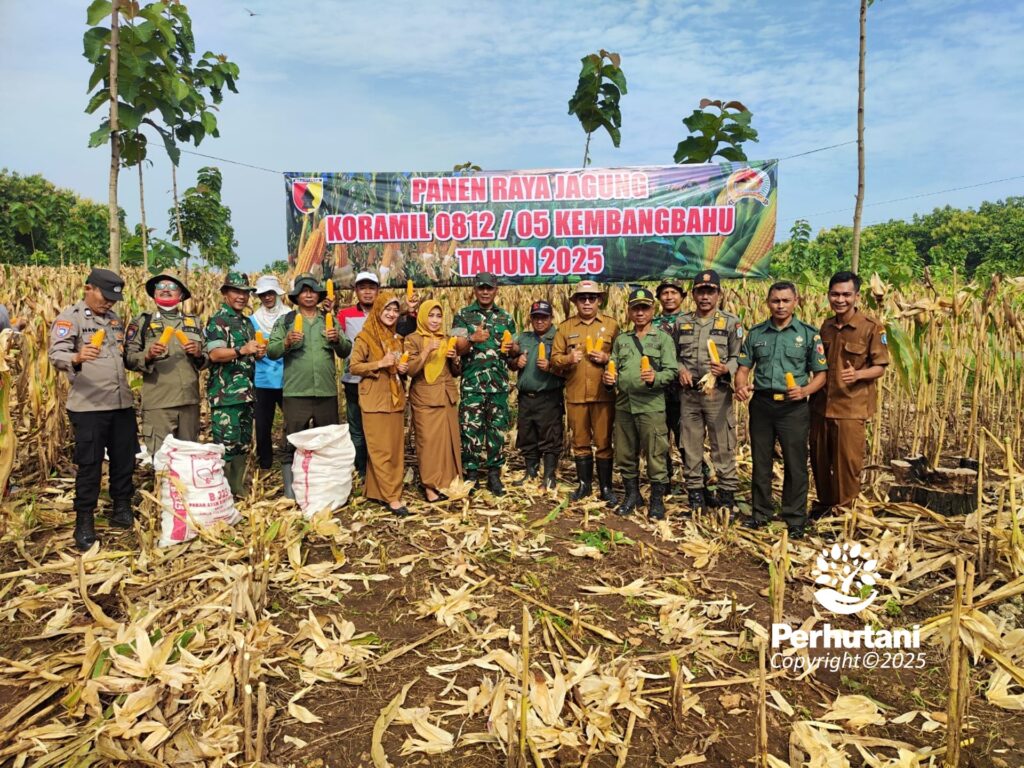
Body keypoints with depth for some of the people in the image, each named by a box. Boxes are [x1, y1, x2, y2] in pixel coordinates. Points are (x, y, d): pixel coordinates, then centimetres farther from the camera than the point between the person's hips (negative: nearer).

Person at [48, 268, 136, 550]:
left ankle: (122, 509, 27)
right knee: (89, 464, 0)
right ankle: (84, 522, 12)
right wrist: (77, 358, -40)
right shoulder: (69, 317, -6)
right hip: (89, 406, -6)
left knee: (125, 459, 12)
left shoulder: (114, 317, 16)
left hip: (122, 403, 6)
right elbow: (56, 354, -21)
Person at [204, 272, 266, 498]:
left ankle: (238, 491, 23)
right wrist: (242, 350, -31)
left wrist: (258, 353, 5)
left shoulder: (247, 322, 18)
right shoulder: (217, 320, -6)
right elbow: (214, 354, -18)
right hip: (226, 394, -8)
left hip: (246, 393, 8)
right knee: (225, 447, -7)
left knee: (243, 446, 13)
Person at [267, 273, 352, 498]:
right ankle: (290, 493, 5)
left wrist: (337, 339, -12)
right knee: (293, 444, -2)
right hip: (296, 393, -3)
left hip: (327, 393, 3)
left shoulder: (330, 321, 13)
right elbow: (272, 352, -2)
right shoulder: (285, 321, 6)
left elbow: (346, 351, 8)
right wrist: (287, 342, -20)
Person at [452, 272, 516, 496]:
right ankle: (470, 474, 11)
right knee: (470, 429, -1)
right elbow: (458, 348, -6)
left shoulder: (505, 318, 12)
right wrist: (472, 339, -27)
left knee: (497, 430, 5)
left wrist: (511, 349, -5)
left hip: (499, 384, 3)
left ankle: (494, 475, 16)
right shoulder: (463, 315, 3)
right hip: (472, 384, -2)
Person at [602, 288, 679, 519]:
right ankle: (631, 495, 28)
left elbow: (671, 371, -5)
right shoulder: (621, 340, 16)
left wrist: (655, 377, -24)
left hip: (651, 405, -4)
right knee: (624, 455, 12)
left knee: (655, 455, -1)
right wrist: (609, 377, -4)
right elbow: (613, 368, 19)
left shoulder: (663, 338, 3)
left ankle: (657, 500, 14)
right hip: (624, 405, 5)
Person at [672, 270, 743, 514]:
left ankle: (727, 494, 12)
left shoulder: (731, 322, 3)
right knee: (690, 445, 9)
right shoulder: (681, 322, 11)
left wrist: (725, 369, -19)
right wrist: (680, 369, -4)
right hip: (688, 393, 3)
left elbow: (738, 357, 1)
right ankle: (695, 492, 22)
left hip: (718, 393, -3)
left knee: (723, 445, 0)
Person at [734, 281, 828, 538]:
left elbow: (820, 374, 2)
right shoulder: (756, 333, 8)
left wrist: (804, 390, -17)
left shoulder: (809, 334, 1)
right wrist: (741, 386, -13)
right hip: (761, 404, 2)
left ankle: (795, 519, 16)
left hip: (793, 407, -2)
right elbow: (743, 367, 8)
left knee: (795, 465, 3)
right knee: (760, 462, 11)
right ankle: (760, 513, 24)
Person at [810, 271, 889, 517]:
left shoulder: (872, 327, -8)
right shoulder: (826, 326, 9)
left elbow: (880, 367, -6)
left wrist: (857, 374, -26)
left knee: (847, 461, 2)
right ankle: (825, 502, 33)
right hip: (821, 404, 5)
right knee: (819, 458, 13)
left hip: (851, 407, -5)